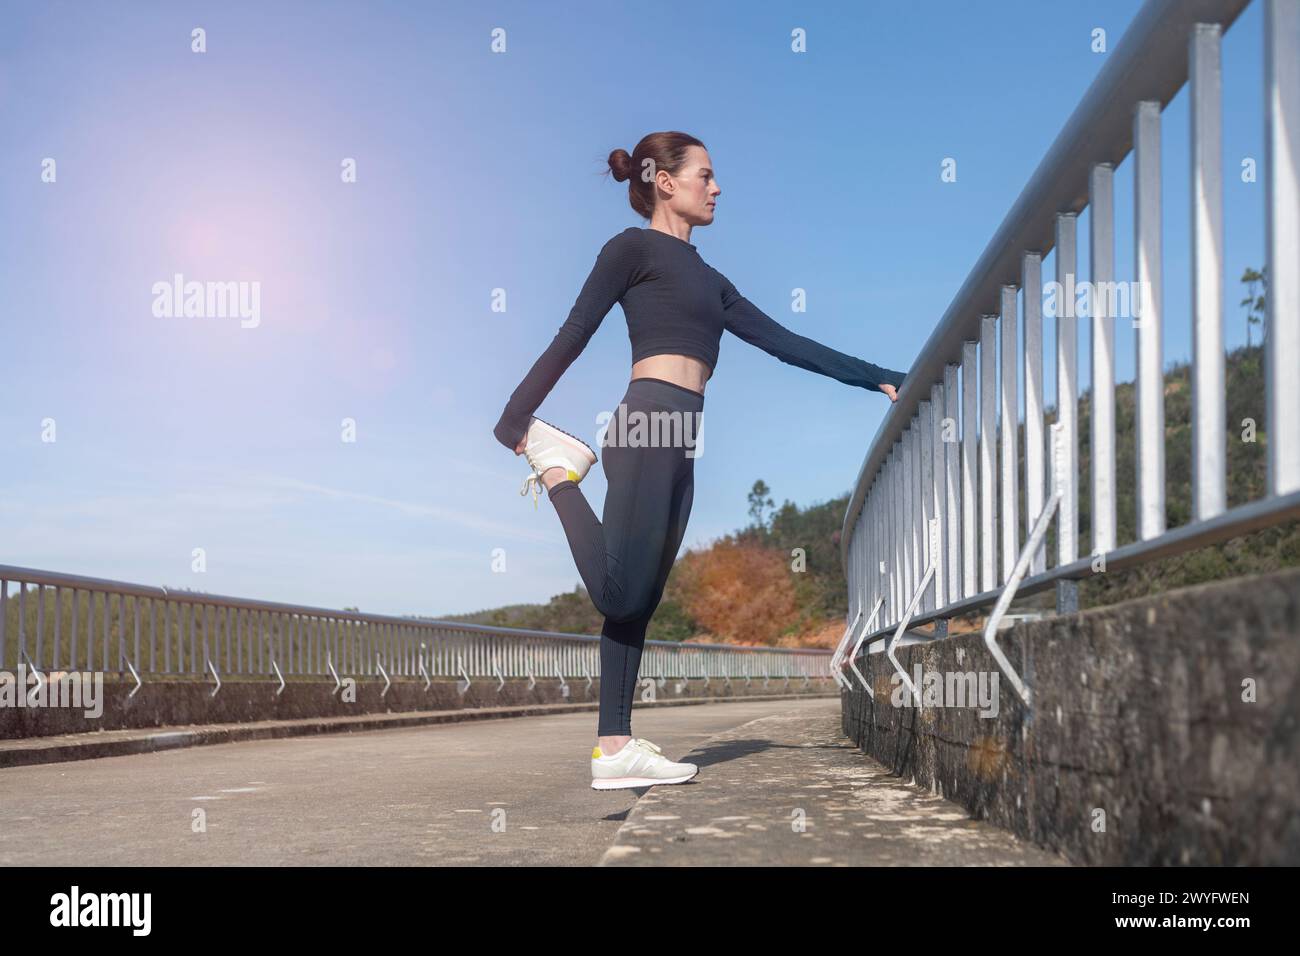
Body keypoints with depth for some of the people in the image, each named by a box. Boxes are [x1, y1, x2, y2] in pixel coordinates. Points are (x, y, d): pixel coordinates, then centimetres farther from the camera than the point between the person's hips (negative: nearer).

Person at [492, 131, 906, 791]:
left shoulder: (705, 278, 25)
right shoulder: (634, 248, 3)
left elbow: (784, 343, 23)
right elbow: (570, 339, -2)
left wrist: (877, 379, 21)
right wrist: (513, 424, -6)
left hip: (679, 445, 8)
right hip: (649, 424, -8)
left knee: (638, 600, 4)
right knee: (621, 593, -13)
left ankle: (614, 748, 3)